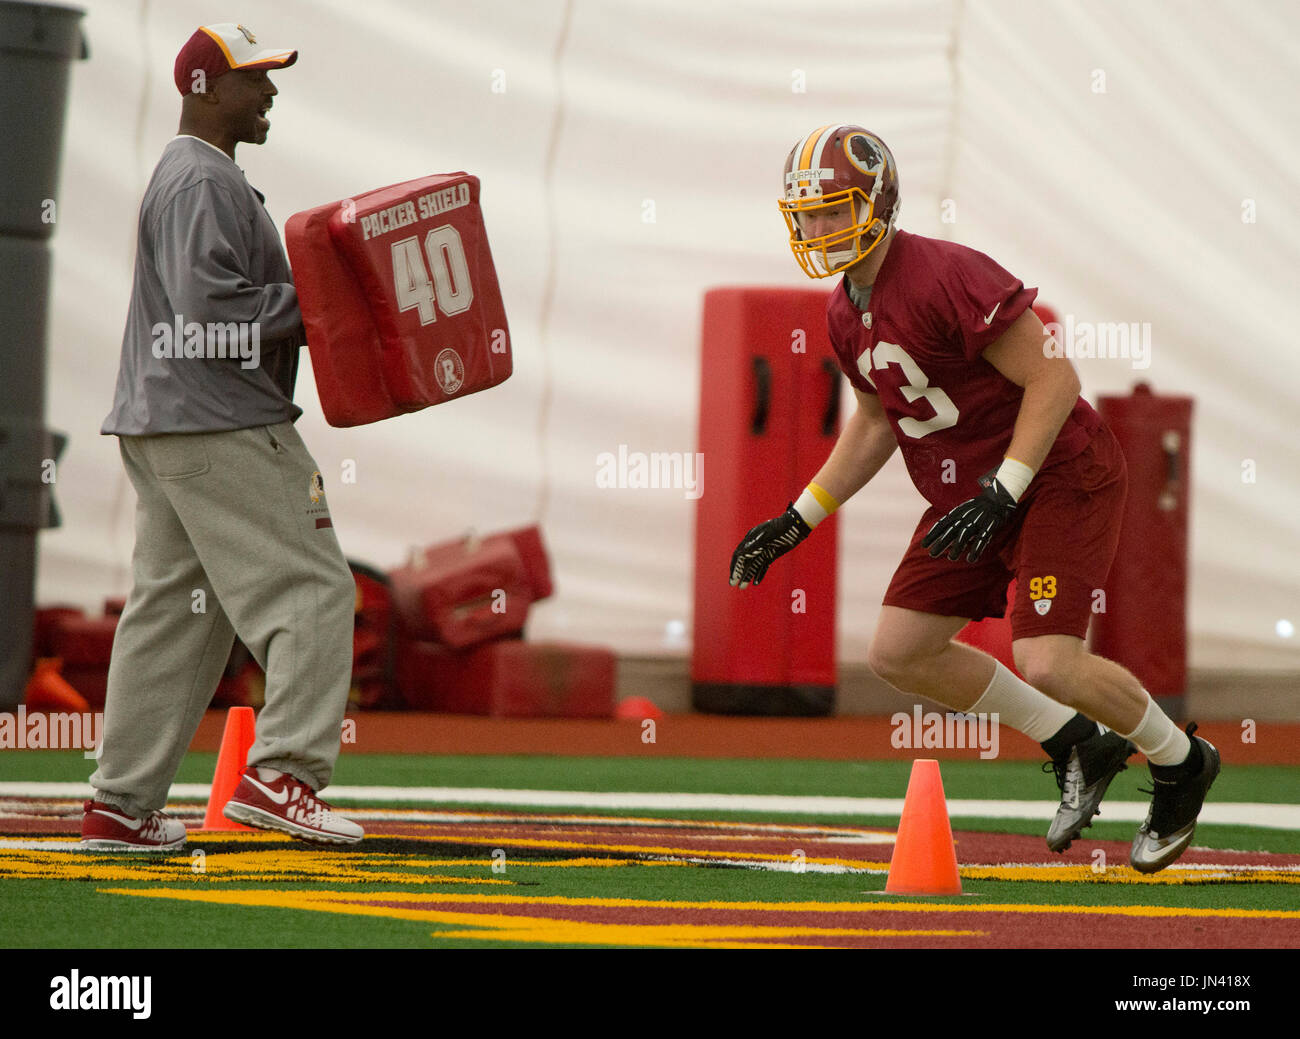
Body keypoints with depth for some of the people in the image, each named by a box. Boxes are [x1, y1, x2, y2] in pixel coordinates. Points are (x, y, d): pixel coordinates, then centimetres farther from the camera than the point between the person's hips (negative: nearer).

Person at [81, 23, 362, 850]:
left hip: (166, 428, 11)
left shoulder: (191, 175, 22)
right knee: (311, 591, -11)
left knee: (172, 610, 10)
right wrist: (310, 304, -15)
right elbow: (206, 308, -23)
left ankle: (122, 806, 10)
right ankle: (281, 774, -18)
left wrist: (313, 310, 9)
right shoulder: (203, 180, -12)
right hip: (220, 425, -11)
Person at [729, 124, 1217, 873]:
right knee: (900, 654, 4)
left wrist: (1001, 494, -28)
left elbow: (1053, 379, -24)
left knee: (1048, 664, -20)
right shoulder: (848, 315, 4)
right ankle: (1078, 748, 18)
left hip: (1059, 475, -9)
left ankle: (1181, 762, 10)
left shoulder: (948, 278, -24)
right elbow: (876, 423, 20)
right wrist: (799, 520, 14)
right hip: (972, 493, 9)